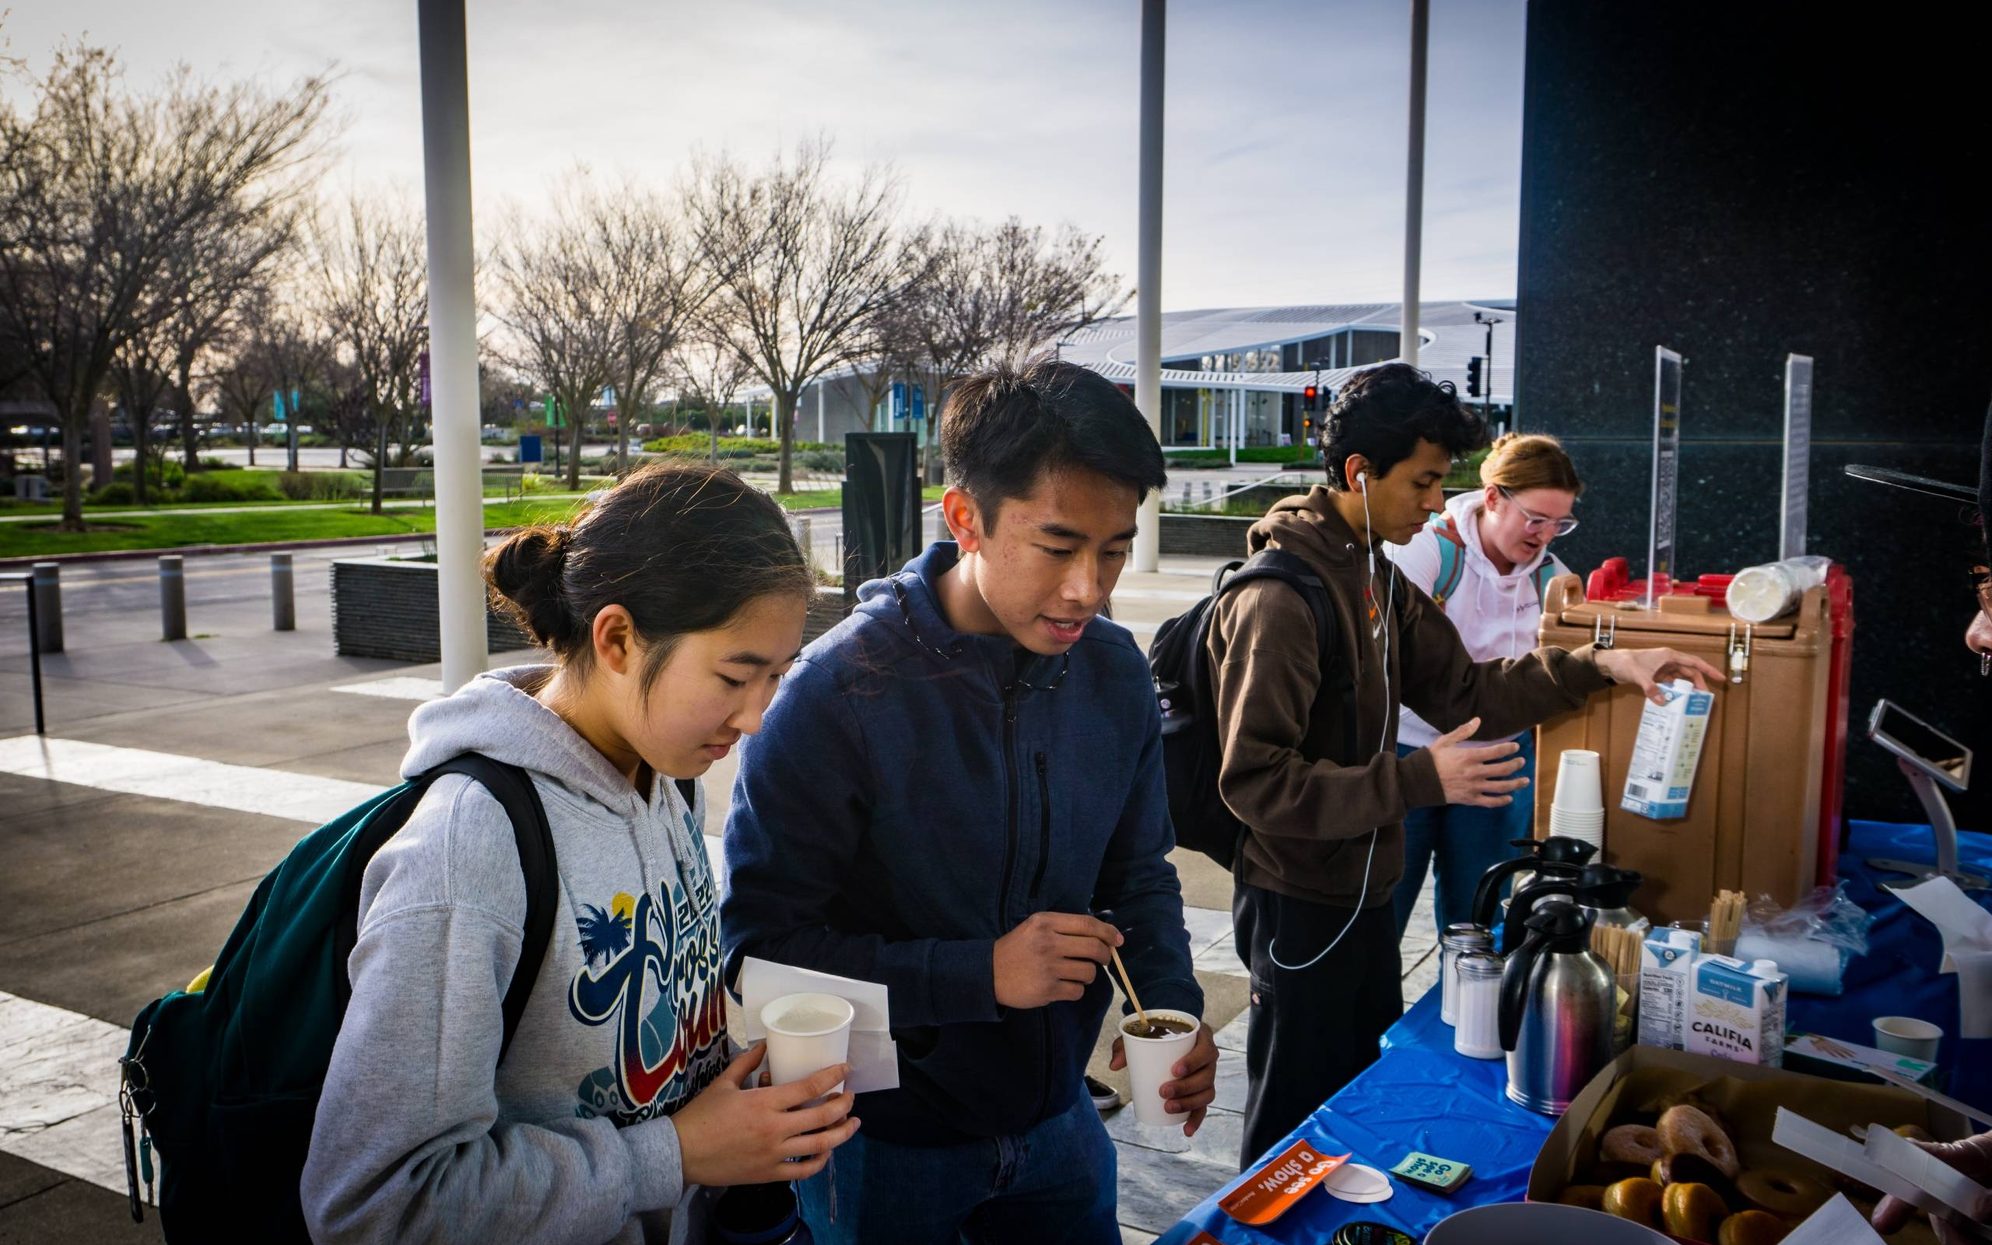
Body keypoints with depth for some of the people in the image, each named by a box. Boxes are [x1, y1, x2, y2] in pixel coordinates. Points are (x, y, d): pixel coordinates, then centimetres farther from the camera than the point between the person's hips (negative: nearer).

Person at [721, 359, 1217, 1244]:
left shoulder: (1113, 673, -8)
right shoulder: (838, 695, -24)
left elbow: (1139, 871, 6)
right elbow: (764, 945, -21)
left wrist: (1171, 1001, -12)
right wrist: (981, 974, -28)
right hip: (887, 1143, -4)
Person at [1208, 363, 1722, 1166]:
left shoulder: (1376, 578, 8)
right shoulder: (1280, 597, -24)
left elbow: (1461, 688, 11)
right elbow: (1254, 779, -27)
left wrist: (1600, 666, 2)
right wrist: (1418, 780, -29)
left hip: (1363, 890, 10)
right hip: (1300, 905, -10)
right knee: (1296, 1133, 8)